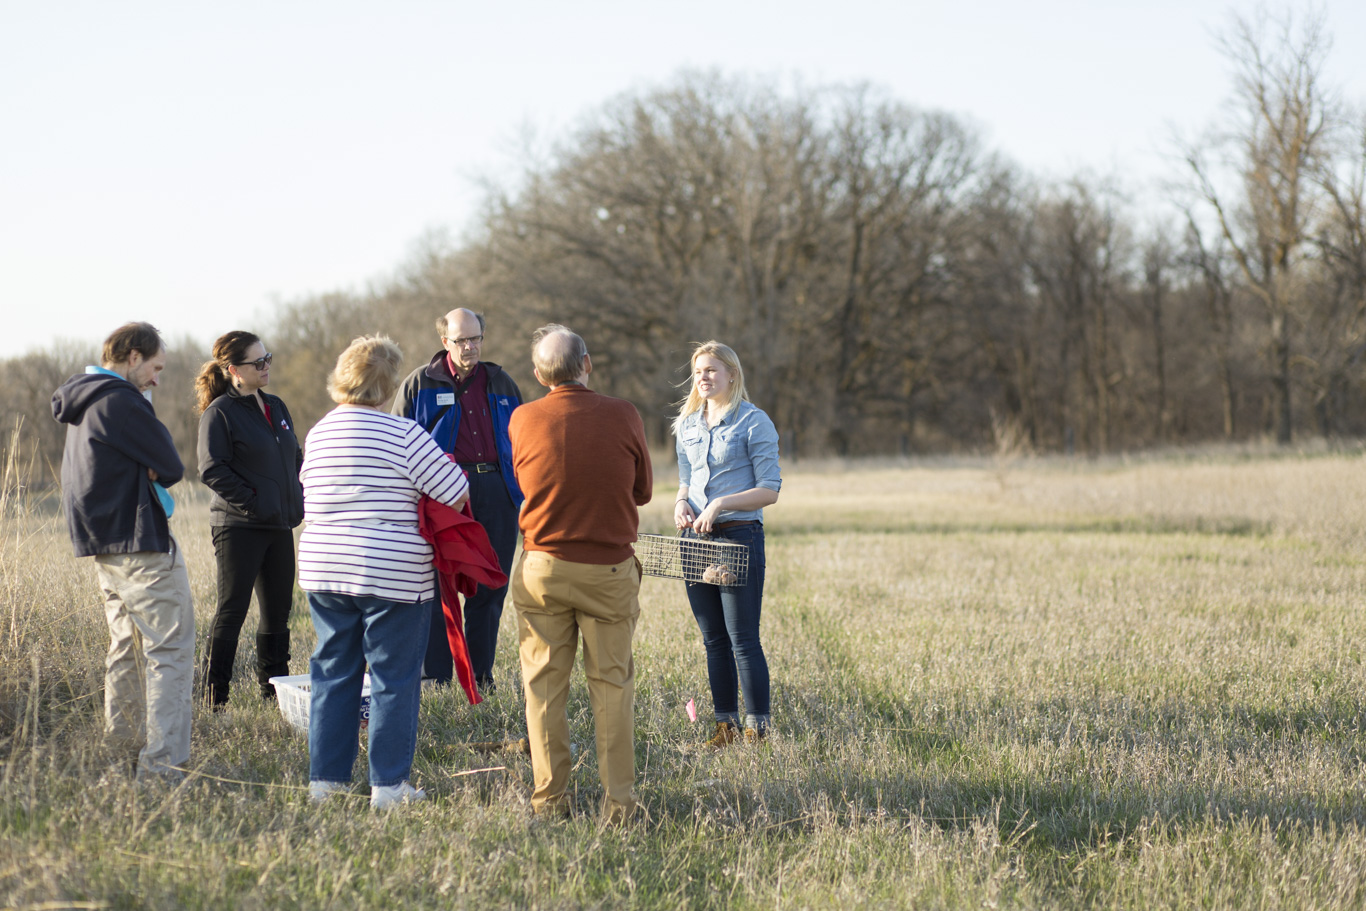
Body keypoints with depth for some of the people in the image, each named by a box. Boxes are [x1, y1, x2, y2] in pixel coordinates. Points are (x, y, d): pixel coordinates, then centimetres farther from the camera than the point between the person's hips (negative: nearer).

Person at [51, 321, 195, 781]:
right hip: (141, 544, -10)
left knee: (128, 645, 21)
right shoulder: (120, 402, -16)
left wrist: (144, 471, -3)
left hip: (104, 544, 10)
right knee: (170, 650, -10)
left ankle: (121, 743, 28)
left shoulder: (84, 403, 16)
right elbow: (171, 467, -13)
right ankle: (163, 764, -15)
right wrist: (154, 471, 6)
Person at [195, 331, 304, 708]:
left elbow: (295, 457, 21)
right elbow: (212, 470, -14)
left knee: (278, 610, 10)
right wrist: (251, 503, -17)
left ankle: (274, 688, 21)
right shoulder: (219, 413, -8)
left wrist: (297, 499, 7)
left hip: (279, 526, 7)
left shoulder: (275, 407, 14)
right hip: (239, 527, -7)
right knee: (232, 610, -5)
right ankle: (214, 698, 0)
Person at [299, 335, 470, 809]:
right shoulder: (403, 434, -12)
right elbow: (457, 494, -10)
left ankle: (325, 778, 15)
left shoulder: (318, 434, 7)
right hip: (393, 574, -6)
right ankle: (388, 785, 4)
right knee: (393, 678, 2)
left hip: (323, 569, 6)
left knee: (332, 672, 12)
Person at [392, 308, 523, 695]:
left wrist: (526, 492, 13)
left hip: (496, 493, 3)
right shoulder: (420, 384, 4)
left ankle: (481, 676, 15)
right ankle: (434, 680, 1)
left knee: (489, 590, 7)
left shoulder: (501, 384, 15)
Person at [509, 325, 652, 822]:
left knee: (544, 684, 8)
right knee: (612, 685, 7)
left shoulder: (523, 420, -6)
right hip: (610, 570, -1)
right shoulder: (623, 416, -8)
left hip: (541, 569, 1)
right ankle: (619, 800, 6)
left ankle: (549, 798, 10)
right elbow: (642, 491, 5)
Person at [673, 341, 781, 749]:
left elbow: (770, 490, -9)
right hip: (697, 535, 6)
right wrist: (682, 502, 0)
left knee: (743, 639, -6)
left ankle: (757, 730, -1)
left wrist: (721, 504, -19)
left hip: (739, 535, -6)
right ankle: (725, 724, 17)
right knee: (713, 639, 9)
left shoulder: (754, 422, -6)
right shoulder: (687, 424, 13)